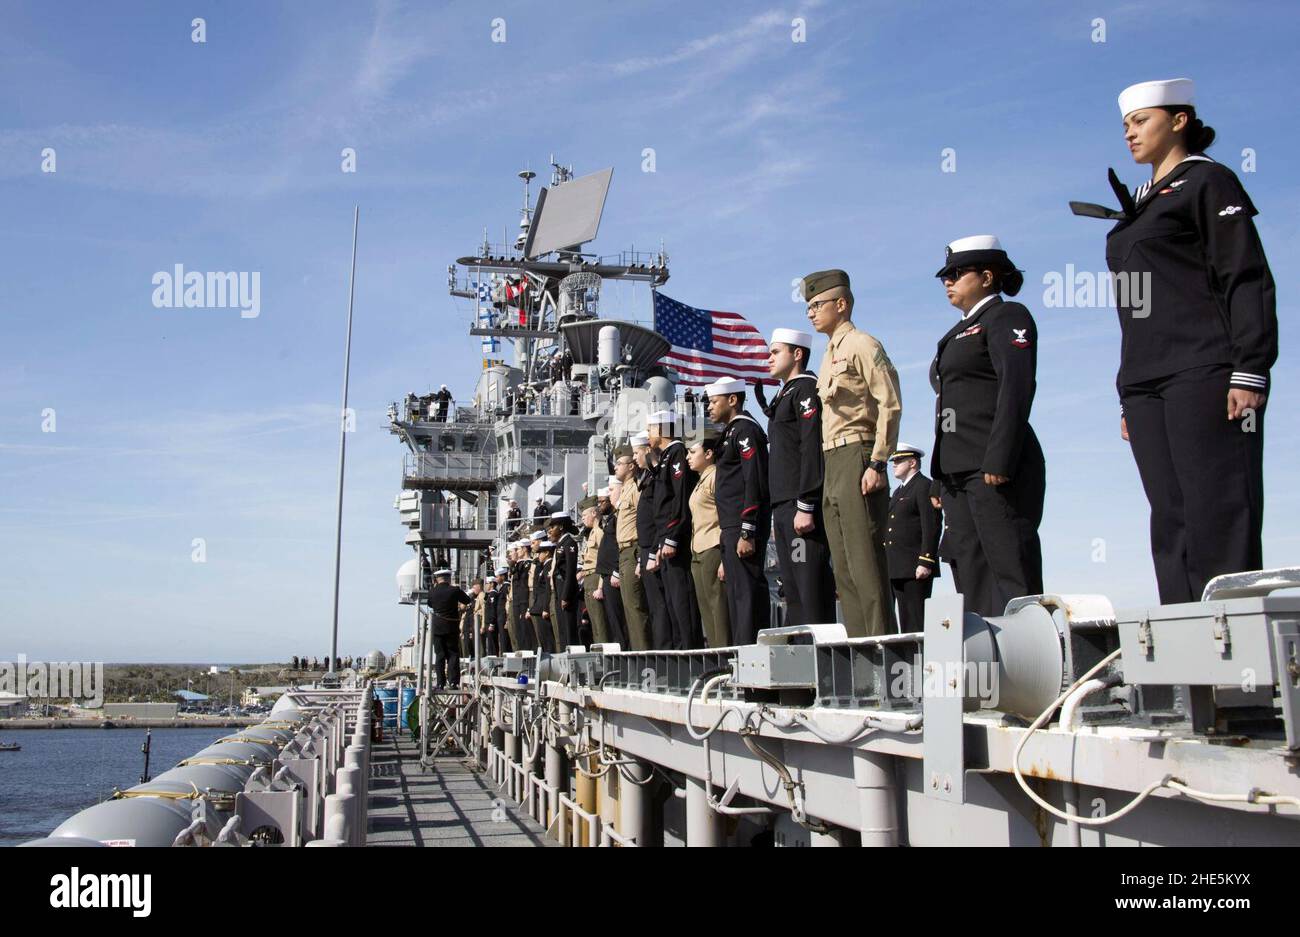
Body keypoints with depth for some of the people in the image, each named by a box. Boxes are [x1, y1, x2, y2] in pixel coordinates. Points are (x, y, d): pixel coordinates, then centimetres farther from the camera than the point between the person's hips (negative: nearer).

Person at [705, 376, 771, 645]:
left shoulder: (746, 430, -8)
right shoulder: (731, 432, 22)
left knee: (747, 591, -11)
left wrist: (747, 533, -22)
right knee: (737, 592, 11)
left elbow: (755, 483, -18)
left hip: (745, 528, -10)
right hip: (732, 529, 10)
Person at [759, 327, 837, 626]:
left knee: (811, 588, -12)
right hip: (783, 506, 10)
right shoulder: (784, 396, 25)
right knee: (793, 590, 7)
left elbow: (812, 449, -15)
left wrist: (805, 507, -21)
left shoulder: (806, 389, -4)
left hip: (802, 505, -10)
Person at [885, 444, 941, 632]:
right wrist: (888, 565, 18)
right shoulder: (898, 492, 26)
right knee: (905, 624, 6)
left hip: (916, 568, -9)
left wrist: (925, 562, -20)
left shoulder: (925, 487, -3)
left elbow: (931, 527, -13)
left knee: (917, 624, -11)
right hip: (897, 569, 9)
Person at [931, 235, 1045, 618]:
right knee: (974, 577, 4)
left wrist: (998, 461, -22)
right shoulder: (961, 331, 26)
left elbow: (1016, 387, -13)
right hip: (958, 469, 9)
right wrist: (944, 473, 16)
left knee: (1012, 576, -10)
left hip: (995, 469, -9)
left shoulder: (1006, 317, 0)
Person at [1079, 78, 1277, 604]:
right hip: (1146, 382, 7)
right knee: (1172, 522, 1)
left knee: (1218, 518, -11)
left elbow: (1247, 279, -6)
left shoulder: (1207, 181, 4)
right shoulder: (1139, 205, 25)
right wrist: (1130, 396, 18)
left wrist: (1249, 371, -16)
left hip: (1204, 375, -7)